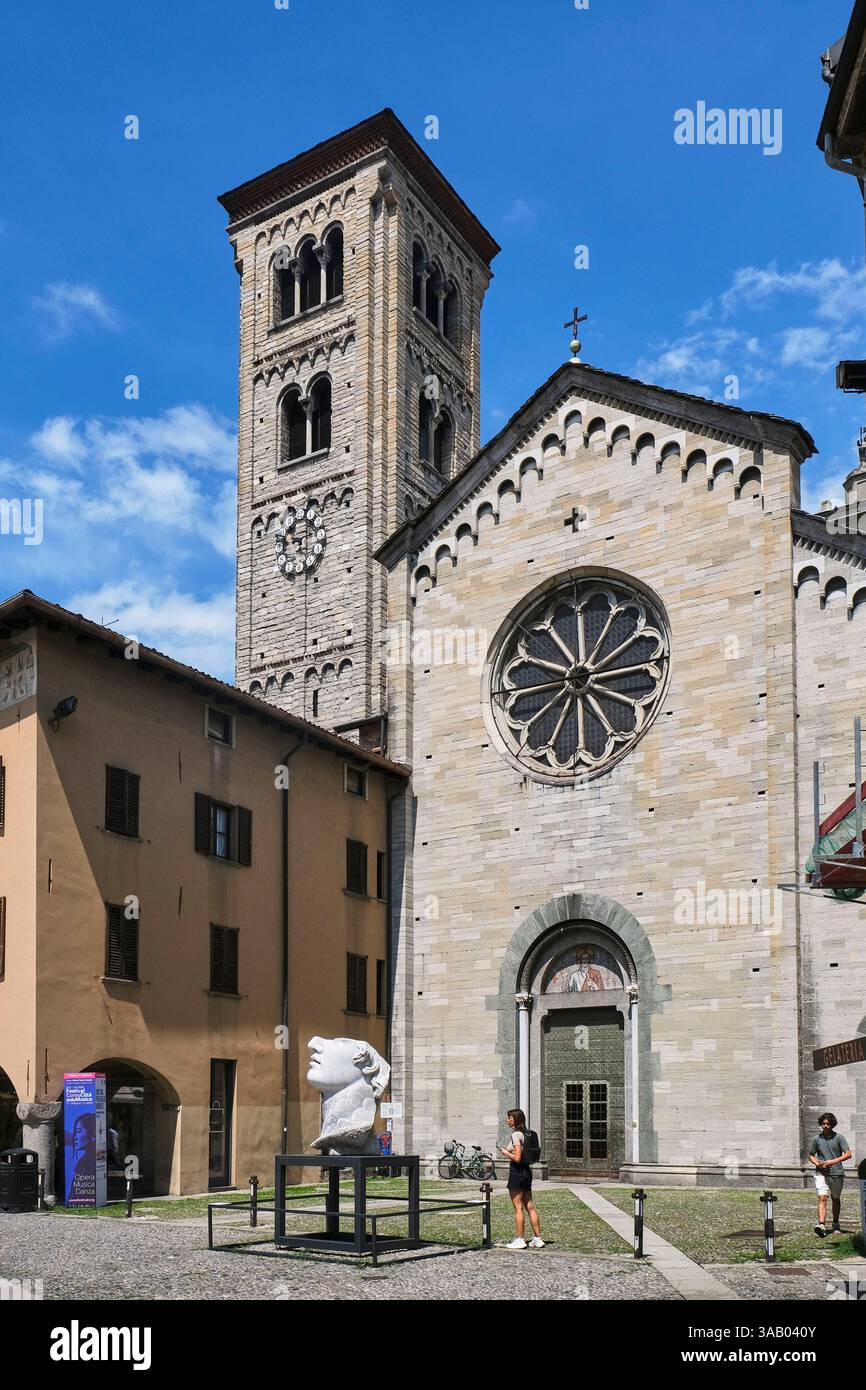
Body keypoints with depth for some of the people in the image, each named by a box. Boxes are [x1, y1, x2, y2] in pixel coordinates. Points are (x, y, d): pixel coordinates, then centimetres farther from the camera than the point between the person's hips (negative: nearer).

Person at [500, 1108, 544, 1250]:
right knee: (530, 1206, 10)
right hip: (527, 1170, 9)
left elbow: (517, 1158, -22)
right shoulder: (525, 1134, 12)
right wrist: (510, 1151, 13)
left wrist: (505, 1152, -6)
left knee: (518, 1208, -2)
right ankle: (538, 1239, 12)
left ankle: (519, 1240, 2)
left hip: (517, 1171, -9)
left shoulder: (516, 1135, -15)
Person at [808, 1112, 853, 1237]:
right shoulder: (817, 1139, 5)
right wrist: (817, 1163, -6)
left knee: (836, 1199, 14)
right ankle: (821, 1225, -27)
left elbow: (848, 1154, -6)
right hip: (821, 1173, 0)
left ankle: (836, 1224, 32)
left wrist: (833, 1161, -15)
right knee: (822, 1198, -15)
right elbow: (811, 1155, 15)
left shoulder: (839, 1137, 0)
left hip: (836, 1173, 0)